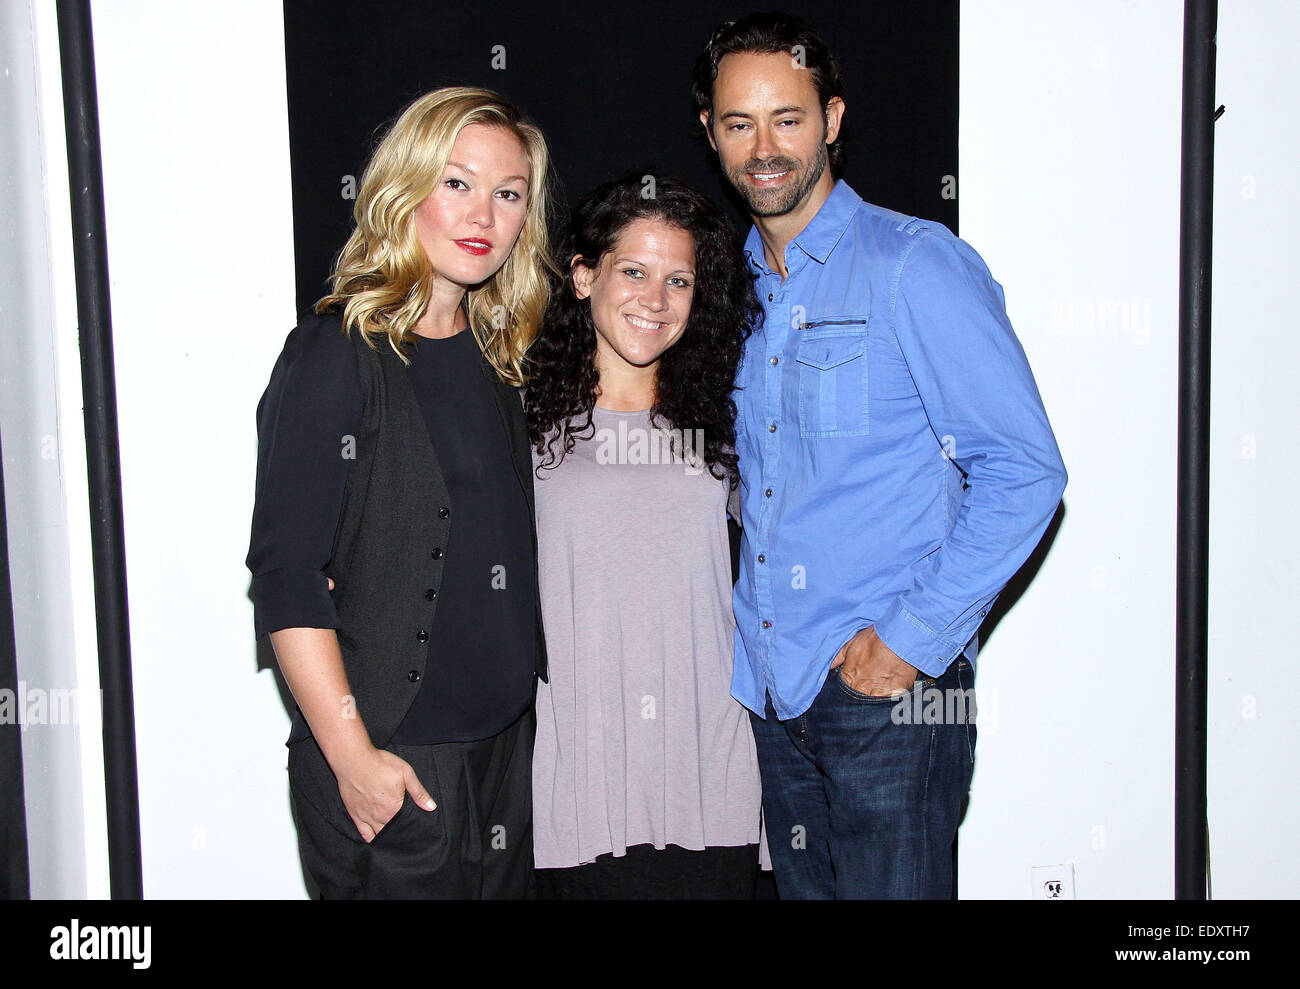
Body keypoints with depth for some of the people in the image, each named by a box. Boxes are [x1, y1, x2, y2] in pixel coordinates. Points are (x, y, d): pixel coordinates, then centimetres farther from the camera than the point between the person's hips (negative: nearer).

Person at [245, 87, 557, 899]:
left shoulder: (496, 354, 9)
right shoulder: (337, 354, -11)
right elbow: (285, 578, -14)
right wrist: (351, 756, -16)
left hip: (509, 741, 7)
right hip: (389, 757, -6)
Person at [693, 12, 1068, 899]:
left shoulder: (916, 264, -10)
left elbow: (1024, 471, -13)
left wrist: (913, 640, -15)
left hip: (888, 689, -6)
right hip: (773, 684, 6)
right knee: (804, 889, 16)